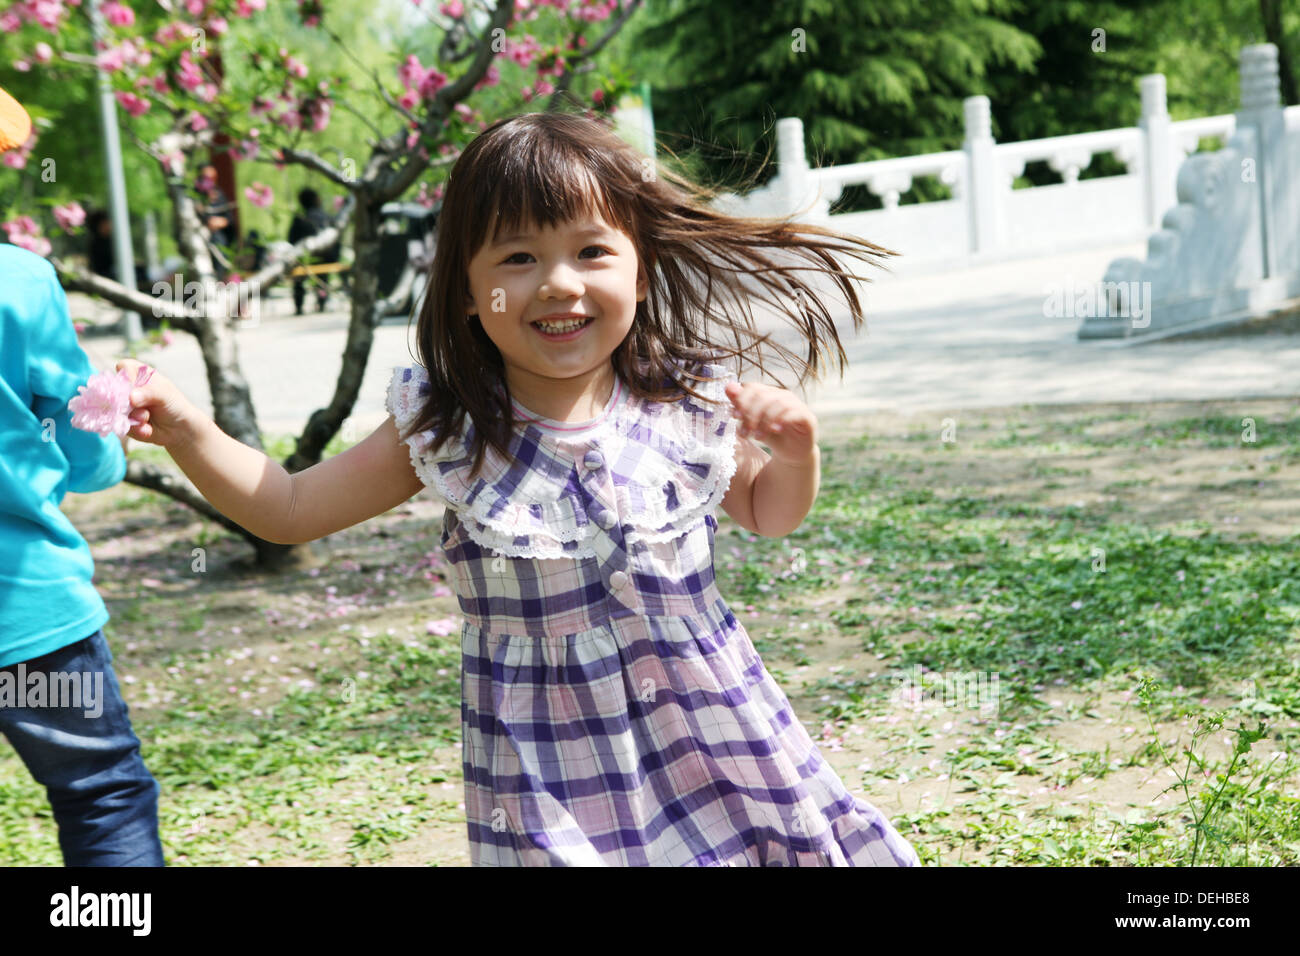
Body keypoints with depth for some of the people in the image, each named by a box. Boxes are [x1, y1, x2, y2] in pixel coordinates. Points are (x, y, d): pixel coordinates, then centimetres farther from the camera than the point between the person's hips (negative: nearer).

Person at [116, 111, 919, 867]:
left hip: (707, 732, 1)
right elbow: (288, 509, -1)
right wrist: (188, 431, -15)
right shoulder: (446, 431, -8)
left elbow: (768, 513, 13)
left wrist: (797, 449, -7)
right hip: (550, 761, -1)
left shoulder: (687, 407, -5)